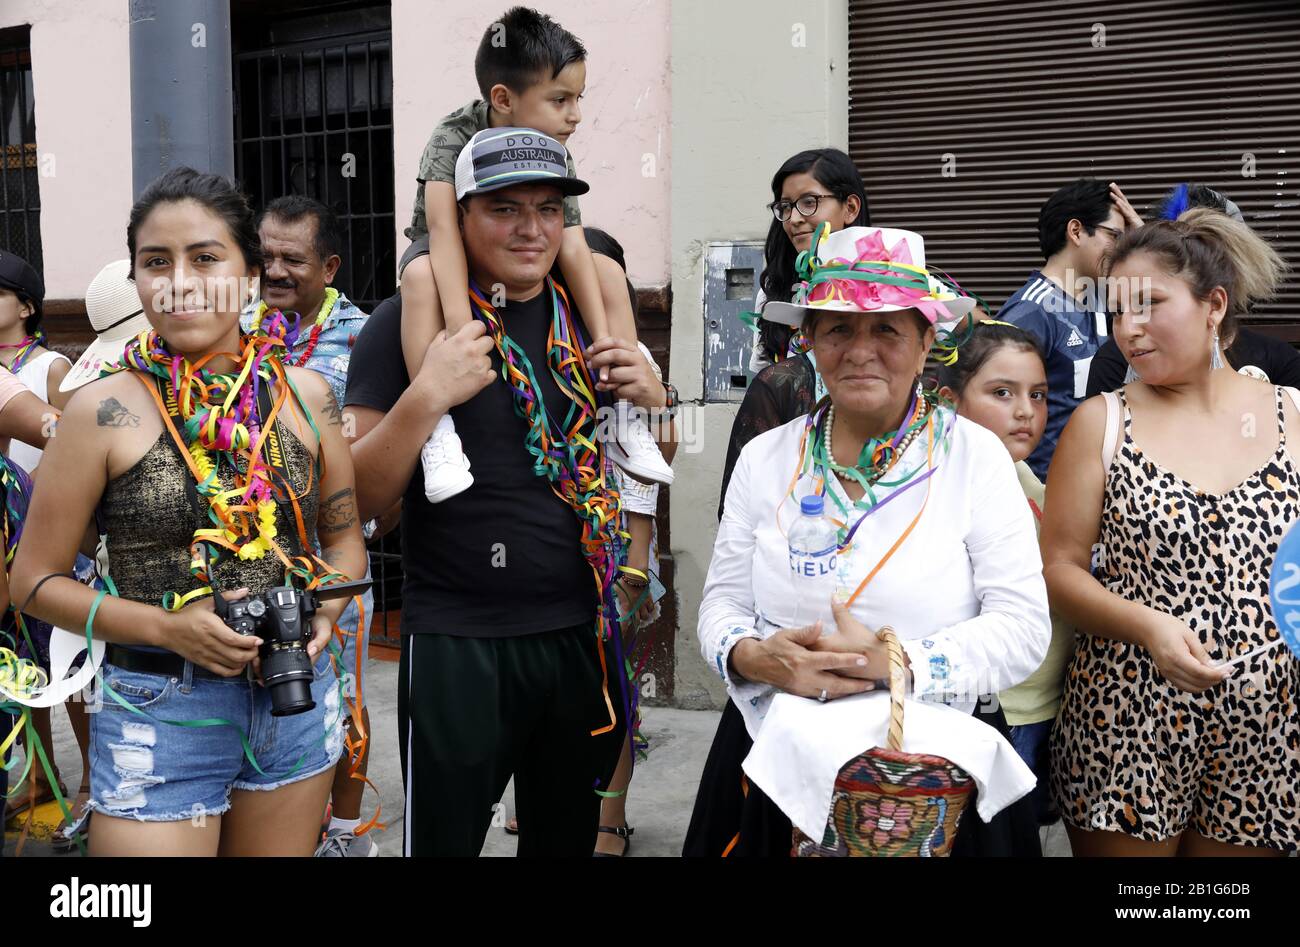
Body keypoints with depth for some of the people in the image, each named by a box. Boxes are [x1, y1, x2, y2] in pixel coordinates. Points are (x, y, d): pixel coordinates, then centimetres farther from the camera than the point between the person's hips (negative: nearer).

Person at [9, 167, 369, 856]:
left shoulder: (303, 393, 1)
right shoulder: (106, 411, -8)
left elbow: (344, 534, 13)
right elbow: (35, 579, -3)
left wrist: (326, 605, -7)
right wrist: (167, 626, -15)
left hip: (297, 694, 4)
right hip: (159, 713, -3)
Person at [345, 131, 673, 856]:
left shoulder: (588, 319, 7)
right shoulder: (411, 322, -6)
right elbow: (358, 498, -10)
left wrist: (653, 399, -3)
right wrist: (427, 396, -24)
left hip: (583, 634, 4)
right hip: (457, 645, -4)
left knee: (569, 837, 19)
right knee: (444, 837, 9)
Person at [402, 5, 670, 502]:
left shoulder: (556, 157, -13)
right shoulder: (455, 136, -26)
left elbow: (572, 248, -20)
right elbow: (443, 225, -41)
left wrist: (605, 342, -28)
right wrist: (459, 325, -54)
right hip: (458, 268, -4)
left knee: (608, 269, -11)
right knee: (422, 275, -37)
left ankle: (623, 422, -9)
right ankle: (438, 428, -40)